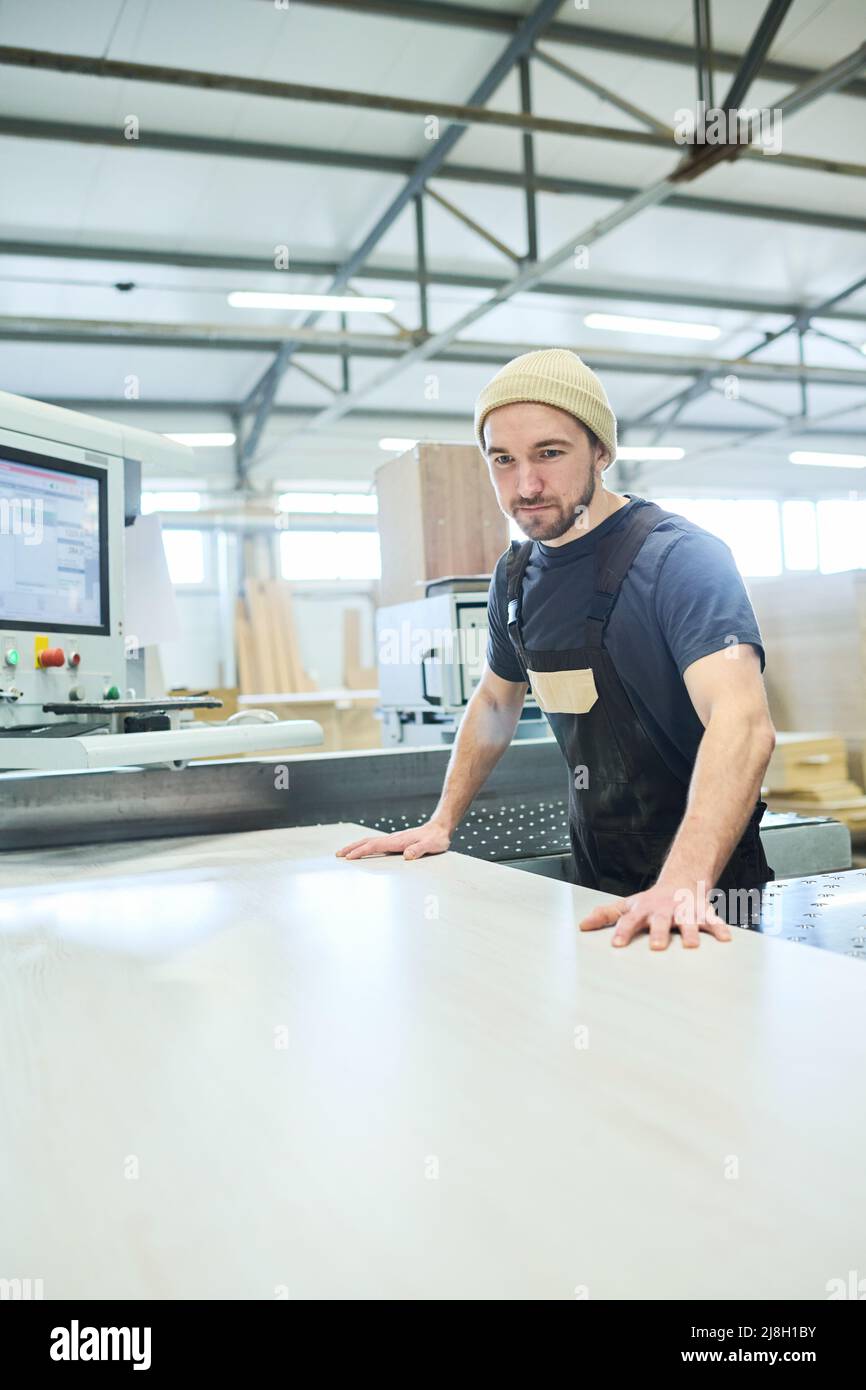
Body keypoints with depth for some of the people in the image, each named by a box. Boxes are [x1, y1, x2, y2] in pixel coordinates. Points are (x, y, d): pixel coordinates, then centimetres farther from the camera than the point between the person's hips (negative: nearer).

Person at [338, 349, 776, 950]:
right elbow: (497, 700, 17)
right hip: (593, 873, 6)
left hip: (699, 884, -6)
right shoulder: (517, 573, 2)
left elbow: (742, 723, -35)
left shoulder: (680, 557, -21)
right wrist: (443, 822, 10)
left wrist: (682, 885, -48)